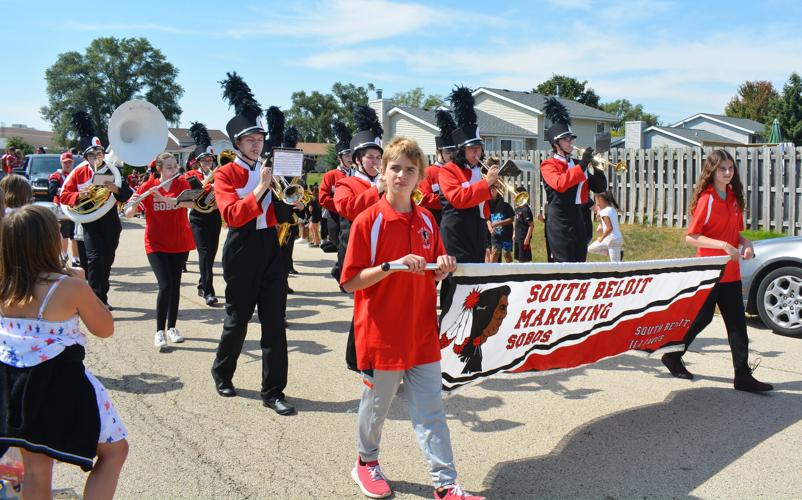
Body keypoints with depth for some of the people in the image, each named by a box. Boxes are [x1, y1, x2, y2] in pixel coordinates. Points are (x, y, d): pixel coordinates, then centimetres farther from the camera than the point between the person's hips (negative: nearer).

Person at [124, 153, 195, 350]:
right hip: (156, 245, -2)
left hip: (180, 243, 2)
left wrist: (164, 199, -33)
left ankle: (172, 327, 22)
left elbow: (191, 203, -22)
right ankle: (159, 331, -4)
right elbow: (128, 214, -7)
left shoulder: (182, 184, -1)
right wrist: (134, 204, -29)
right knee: (165, 286, -14)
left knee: (175, 285, 9)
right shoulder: (148, 186, -4)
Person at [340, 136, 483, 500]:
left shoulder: (427, 220, 5)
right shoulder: (368, 221, -11)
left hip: (422, 331, 4)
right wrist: (392, 266, -24)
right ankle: (366, 461, 38)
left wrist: (443, 267, -7)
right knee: (376, 403, 13)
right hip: (381, 333, -4)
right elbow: (350, 282, -13)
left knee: (431, 410, 7)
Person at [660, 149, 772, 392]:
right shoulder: (706, 199, -12)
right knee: (701, 318, 4)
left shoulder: (734, 198, 9)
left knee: (737, 323, 5)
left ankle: (743, 375, 10)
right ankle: (672, 355, 25)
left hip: (731, 272, 7)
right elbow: (690, 237, -17)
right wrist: (723, 245, -25)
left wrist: (745, 243, -1)